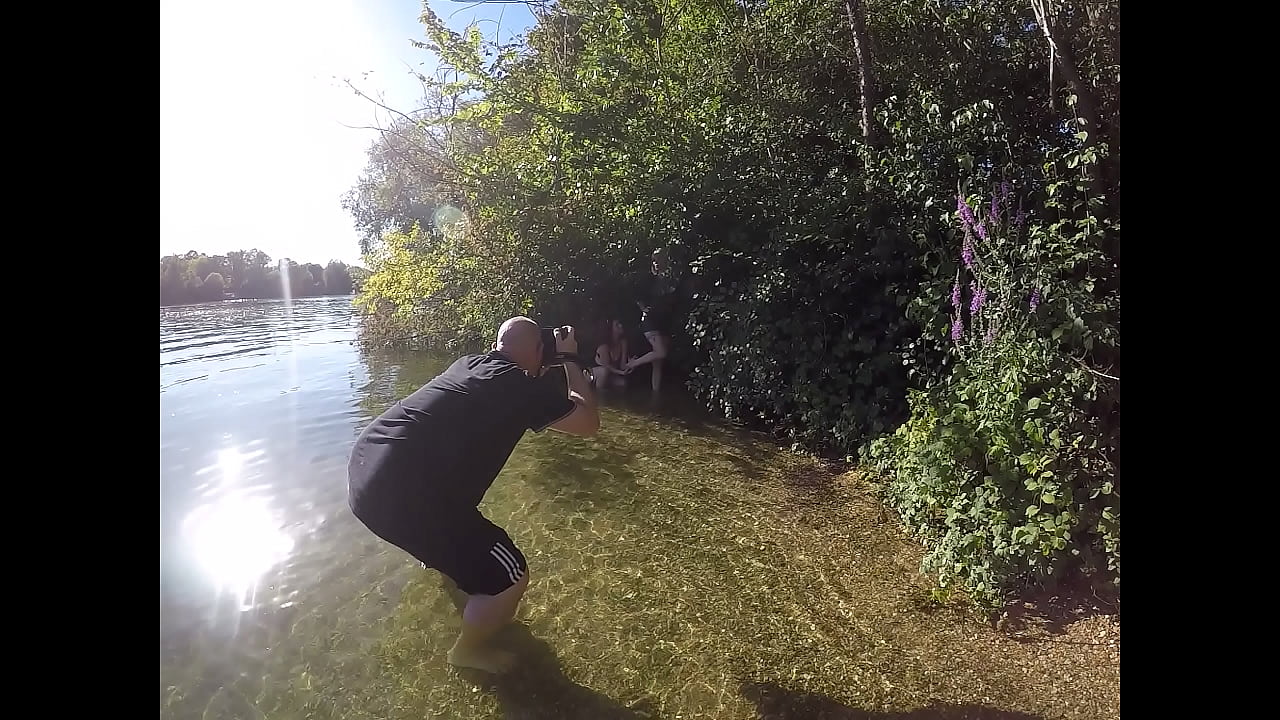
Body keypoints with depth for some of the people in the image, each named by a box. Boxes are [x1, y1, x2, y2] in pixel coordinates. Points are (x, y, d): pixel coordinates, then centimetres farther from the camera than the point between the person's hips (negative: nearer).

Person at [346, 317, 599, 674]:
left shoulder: (467, 364, 15)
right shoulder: (527, 387, -6)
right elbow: (590, 423, 5)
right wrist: (570, 360, 12)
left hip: (364, 475, 9)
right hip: (402, 498, -9)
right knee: (510, 577, 5)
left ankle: (452, 566, 63)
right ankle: (467, 651, 32)